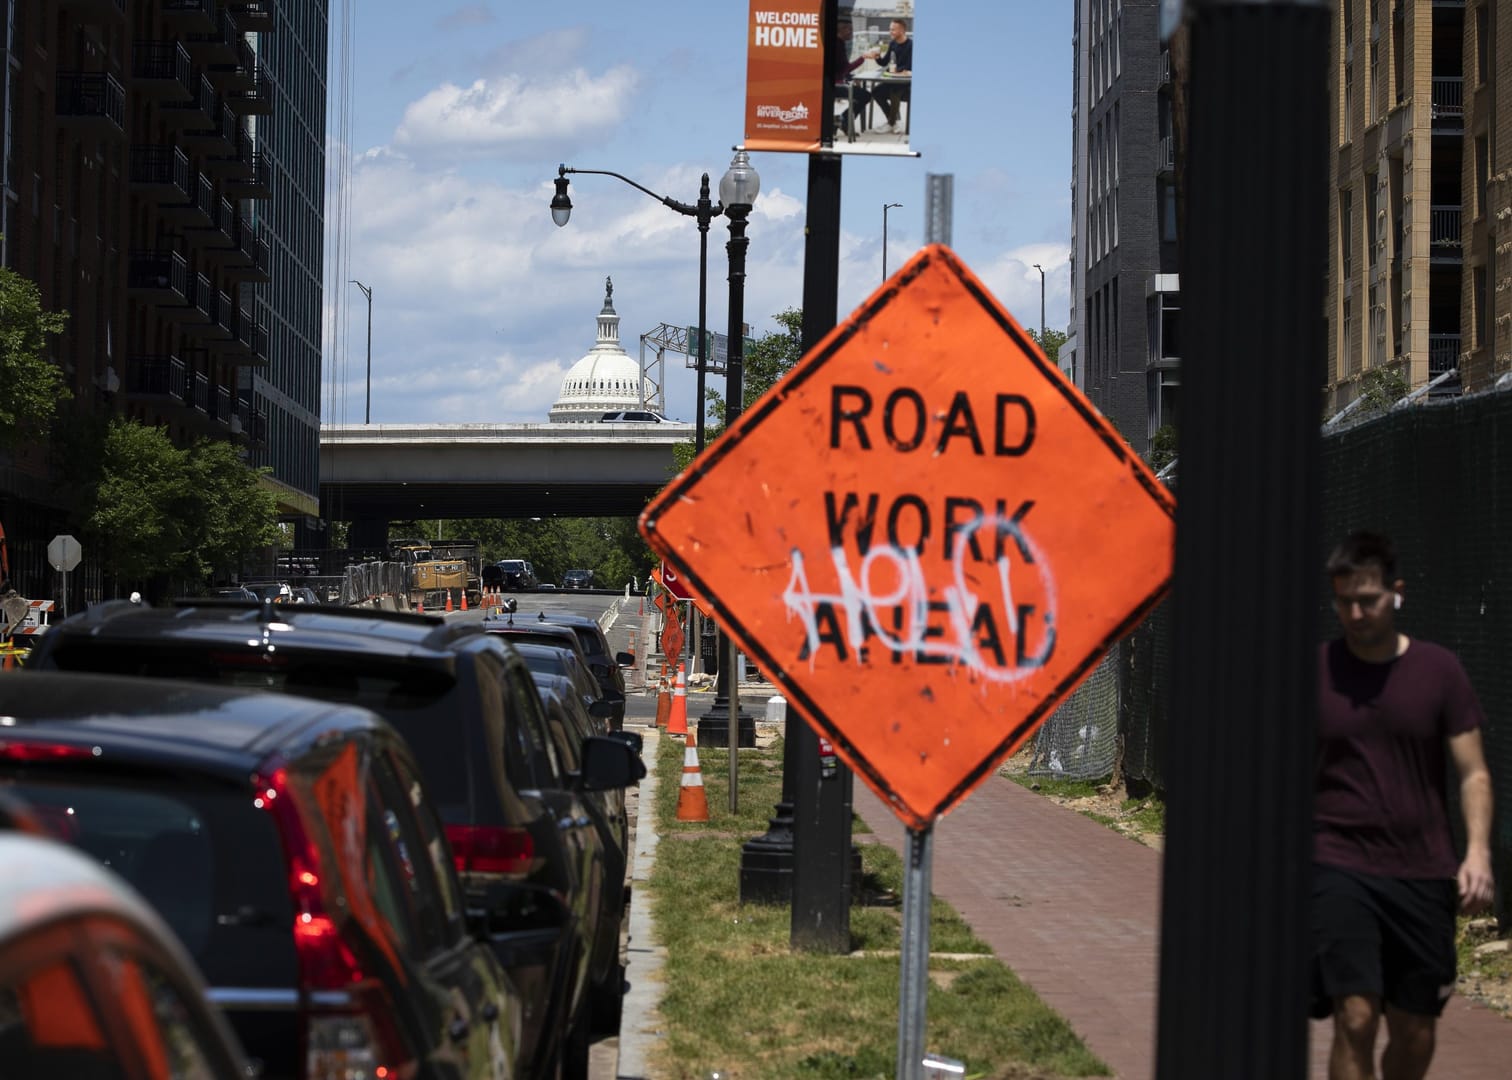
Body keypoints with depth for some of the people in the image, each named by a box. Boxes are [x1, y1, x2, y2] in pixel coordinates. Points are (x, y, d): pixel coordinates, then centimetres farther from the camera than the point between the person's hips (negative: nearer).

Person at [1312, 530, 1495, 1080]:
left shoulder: (1438, 669, 2)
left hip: (1423, 874, 2)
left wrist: (1477, 851, -12)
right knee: (1355, 1018, -15)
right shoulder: (1314, 672, 2)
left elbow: (1473, 772, 3)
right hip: (1339, 868, -2)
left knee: (1415, 1034, 8)